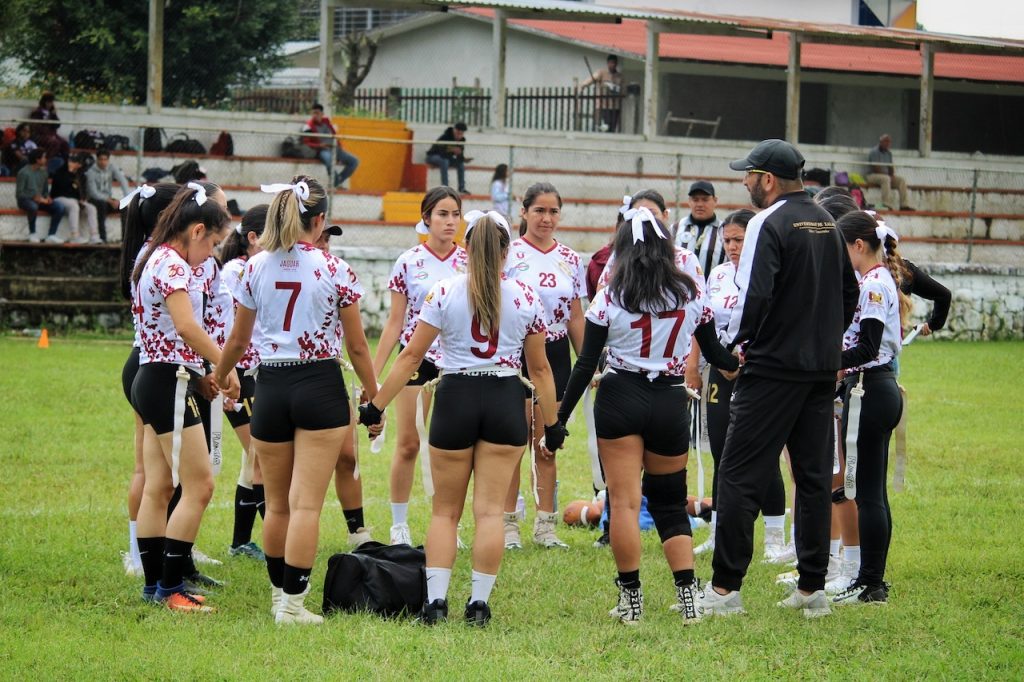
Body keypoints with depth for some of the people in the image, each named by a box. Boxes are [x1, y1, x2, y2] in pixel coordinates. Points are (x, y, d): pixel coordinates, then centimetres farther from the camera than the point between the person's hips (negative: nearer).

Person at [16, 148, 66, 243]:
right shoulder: (24, 172, -11)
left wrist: (47, 197, -8)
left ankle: (51, 235, -16)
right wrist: (34, 198, -24)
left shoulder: (43, 172, 9)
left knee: (60, 207, -16)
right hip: (25, 200, -6)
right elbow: (19, 193, -13)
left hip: (39, 200, 6)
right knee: (33, 206, -41)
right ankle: (32, 233, -20)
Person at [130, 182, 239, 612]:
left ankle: (155, 584, 17)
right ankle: (170, 587, -6)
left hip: (151, 379, 11)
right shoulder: (171, 264, -16)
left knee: (158, 487, 12)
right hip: (169, 383, -11)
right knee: (199, 486, -7)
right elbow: (186, 325, -28)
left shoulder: (157, 260, 15)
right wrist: (225, 366, -20)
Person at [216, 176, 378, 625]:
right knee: (306, 504, -3)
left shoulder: (256, 268, 2)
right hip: (320, 386, -3)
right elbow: (356, 346, -1)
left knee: (277, 504, 15)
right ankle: (292, 601, -6)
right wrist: (374, 396, 11)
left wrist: (218, 378, 29)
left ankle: (279, 594, 25)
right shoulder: (334, 270, -6)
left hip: (270, 386, 3)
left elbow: (238, 341, 11)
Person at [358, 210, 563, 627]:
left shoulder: (444, 293, -4)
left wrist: (376, 405, 2)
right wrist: (551, 423, 15)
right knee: (490, 509, 4)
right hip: (506, 402, 1)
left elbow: (411, 357, -4)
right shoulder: (525, 299, 1)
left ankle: (435, 600, -1)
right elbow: (539, 368, 7)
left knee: (445, 511, 8)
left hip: (455, 398, -1)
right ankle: (479, 604, 2)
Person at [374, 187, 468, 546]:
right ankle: (399, 524, 7)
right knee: (408, 443, -2)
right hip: (416, 358, -1)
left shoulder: (470, 262, 4)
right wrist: (373, 373, 0)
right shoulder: (408, 263, 0)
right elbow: (395, 322, 3)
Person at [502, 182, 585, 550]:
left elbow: (576, 318, 12)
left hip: (556, 355, 4)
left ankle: (546, 524, 12)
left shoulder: (571, 260, 8)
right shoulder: (509, 255, -4)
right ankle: (508, 524, 4)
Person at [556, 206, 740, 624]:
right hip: (671, 402, 3)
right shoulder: (691, 295, 2)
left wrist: (560, 417, 1)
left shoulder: (610, 297, -5)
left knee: (625, 500, 0)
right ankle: (688, 596, 2)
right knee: (670, 502, 14)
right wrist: (740, 365, 34)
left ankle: (631, 600, 0)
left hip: (620, 400, -3)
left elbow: (586, 364, -6)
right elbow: (714, 354, 12)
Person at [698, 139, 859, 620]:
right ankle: (812, 588, 11)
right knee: (815, 476, 10)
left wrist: (736, 339, -3)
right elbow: (849, 291, 17)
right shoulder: (826, 223, 12)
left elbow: (754, 296, -20)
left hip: (774, 368, -8)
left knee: (739, 476, -4)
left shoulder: (769, 224, -12)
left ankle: (725, 588, -5)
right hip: (823, 368, 8)